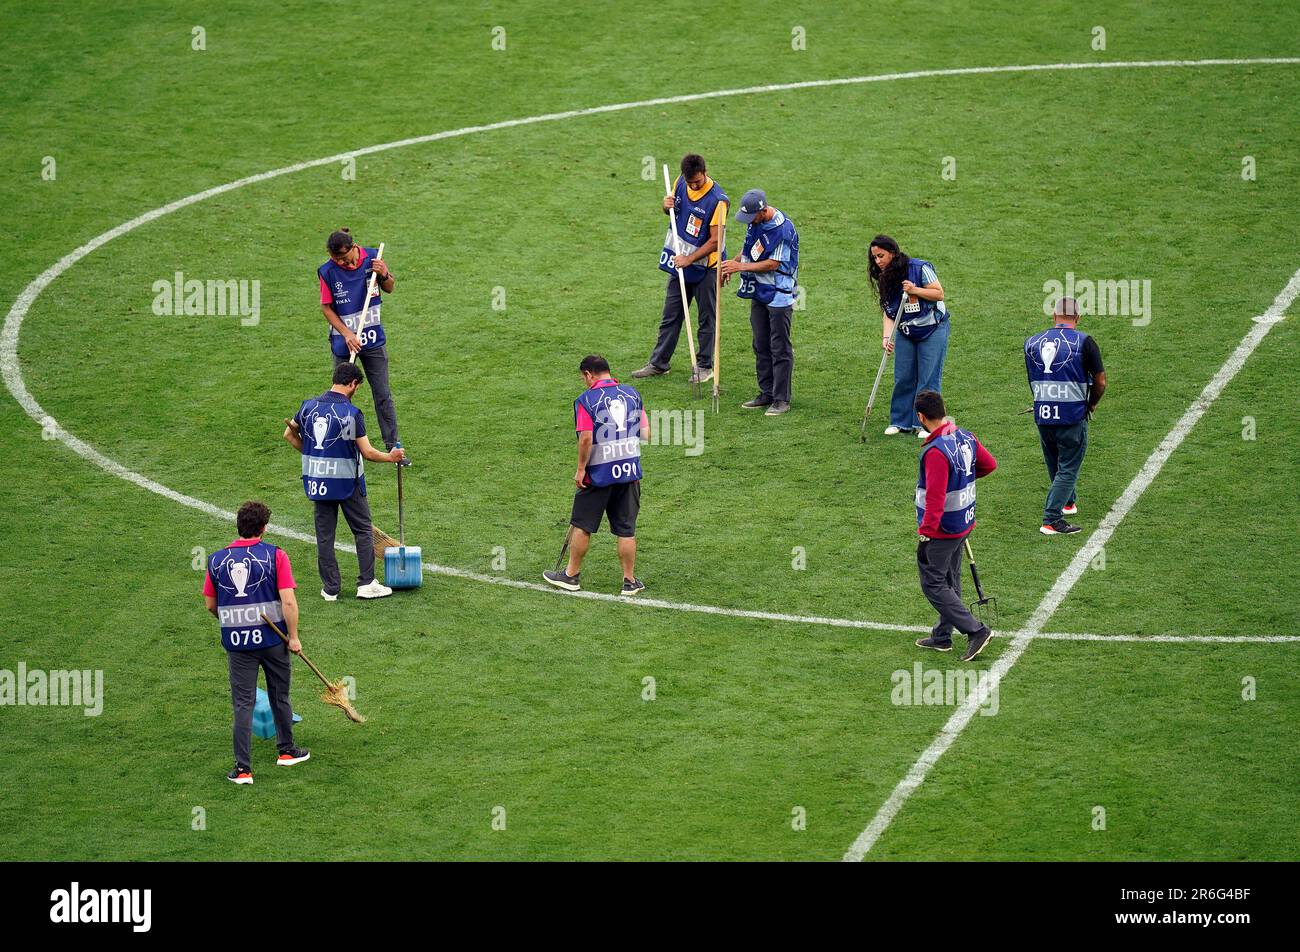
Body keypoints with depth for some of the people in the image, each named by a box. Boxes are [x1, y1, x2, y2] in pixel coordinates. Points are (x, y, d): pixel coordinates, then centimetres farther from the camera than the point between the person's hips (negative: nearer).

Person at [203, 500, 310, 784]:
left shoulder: (216, 560, -1)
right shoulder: (275, 555, -9)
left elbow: (210, 604, 8)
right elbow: (288, 602, -14)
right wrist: (294, 637, -4)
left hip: (236, 642, 1)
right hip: (272, 640, -1)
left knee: (243, 704, 5)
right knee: (279, 697, 19)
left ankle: (242, 768, -1)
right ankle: (286, 750, 35)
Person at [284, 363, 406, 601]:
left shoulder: (308, 406, -1)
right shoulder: (352, 414, -16)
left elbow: (290, 434, 12)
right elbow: (367, 452, -13)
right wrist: (391, 457, 4)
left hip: (317, 481, 4)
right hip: (347, 481, -4)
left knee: (324, 534, 10)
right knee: (362, 530, 11)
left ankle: (330, 589, 13)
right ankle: (366, 583, 9)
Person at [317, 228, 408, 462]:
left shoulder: (372, 258, -9)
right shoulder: (327, 272, -16)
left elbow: (389, 289, 5)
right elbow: (327, 307, -8)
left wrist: (384, 275, -18)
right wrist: (347, 334, -18)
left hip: (374, 338, 2)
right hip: (344, 343, -2)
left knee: (383, 394, 7)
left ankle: (392, 445, 14)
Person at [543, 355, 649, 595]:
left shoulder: (586, 400, -11)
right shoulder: (632, 394, 4)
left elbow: (586, 439, -17)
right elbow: (646, 434, 5)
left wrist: (581, 469, -7)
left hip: (598, 474, -4)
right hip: (630, 472, 4)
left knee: (581, 526, 11)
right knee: (626, 530, 9)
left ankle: (571, 575, 21)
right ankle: (630, 581, 13)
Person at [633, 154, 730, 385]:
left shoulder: (717, 200, -24)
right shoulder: (681, 183, -5)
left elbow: (714, 241, -21)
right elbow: (672, 210, 15)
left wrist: (689, 259, -24)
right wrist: (667, 206, -9)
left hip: (705, 264, -6)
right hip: (680, 261, 6)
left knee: (707, 318, 7)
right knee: (671, 316, 13)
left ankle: (704, 366, 18)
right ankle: (659, 362, 22)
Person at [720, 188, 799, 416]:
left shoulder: (783, 229, -22)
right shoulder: (755, 222, 4)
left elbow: (773, 264, -20)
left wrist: (741, 267, -17)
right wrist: (733, 263, 0)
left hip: (779, 295, -9)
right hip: (759, 293, 9)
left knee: (780, 348, -4)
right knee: (761, 346, 13)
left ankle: (781, 399, 0)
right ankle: (767, 394, 22)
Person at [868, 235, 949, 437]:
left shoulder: (920, 268, -17)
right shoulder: (884, 279, 0)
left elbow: (939, 293, -15)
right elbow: (887, 311, -4)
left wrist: (914, 290, -27)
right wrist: (886, 337, -18)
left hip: (932, 328, -5)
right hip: (905, 332, 5)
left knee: (929, 377, -5)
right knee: (903, 377, 4)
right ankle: (900, 421, 15)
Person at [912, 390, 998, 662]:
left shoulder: (936, 451, -27)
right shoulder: (966, 438, 0)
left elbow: (935, 500, -29)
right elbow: (989, 464, 16)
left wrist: (925, 535, -25)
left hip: (941, 531, -9)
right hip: (964, 525, 9)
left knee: (933, 585, 2)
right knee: (950, 582, 20)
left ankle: (976, 631, -2)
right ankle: (942, 636, 32)